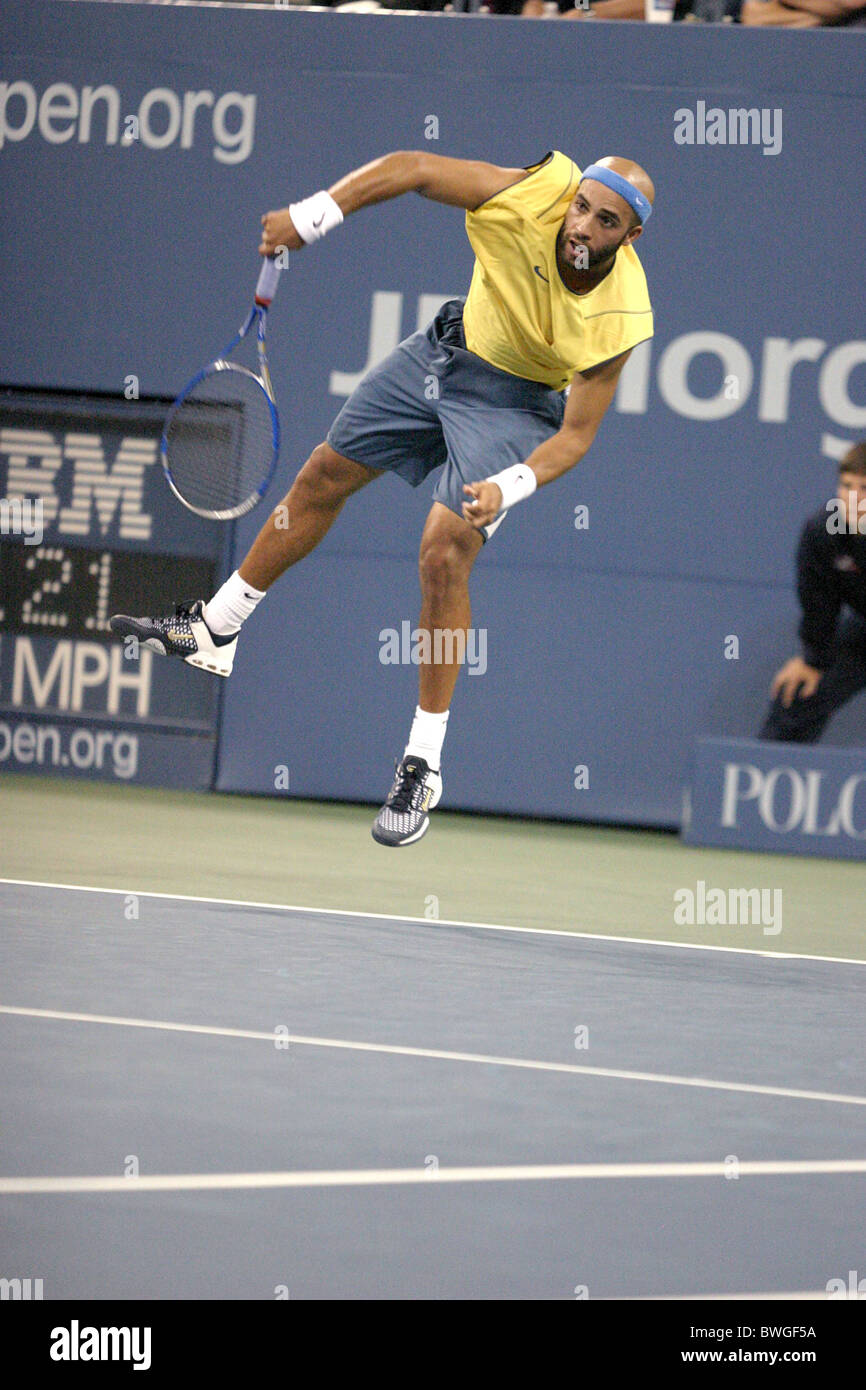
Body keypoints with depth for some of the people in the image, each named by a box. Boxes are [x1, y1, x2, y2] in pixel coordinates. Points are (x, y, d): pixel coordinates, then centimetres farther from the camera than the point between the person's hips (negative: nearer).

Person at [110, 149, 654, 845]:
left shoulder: (619, 318, -32)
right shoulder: (537, 192, -29)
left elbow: (576, 434, -23)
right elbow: (414, 168, -17)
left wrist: (506, 487, -38)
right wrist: (312, 216, -23)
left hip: (513, 400, -5)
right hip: (450, 345, 5)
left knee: (444, 554, -20)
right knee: (324, 477, 14)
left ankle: (424, 766, -8)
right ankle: (213, 631, 35)